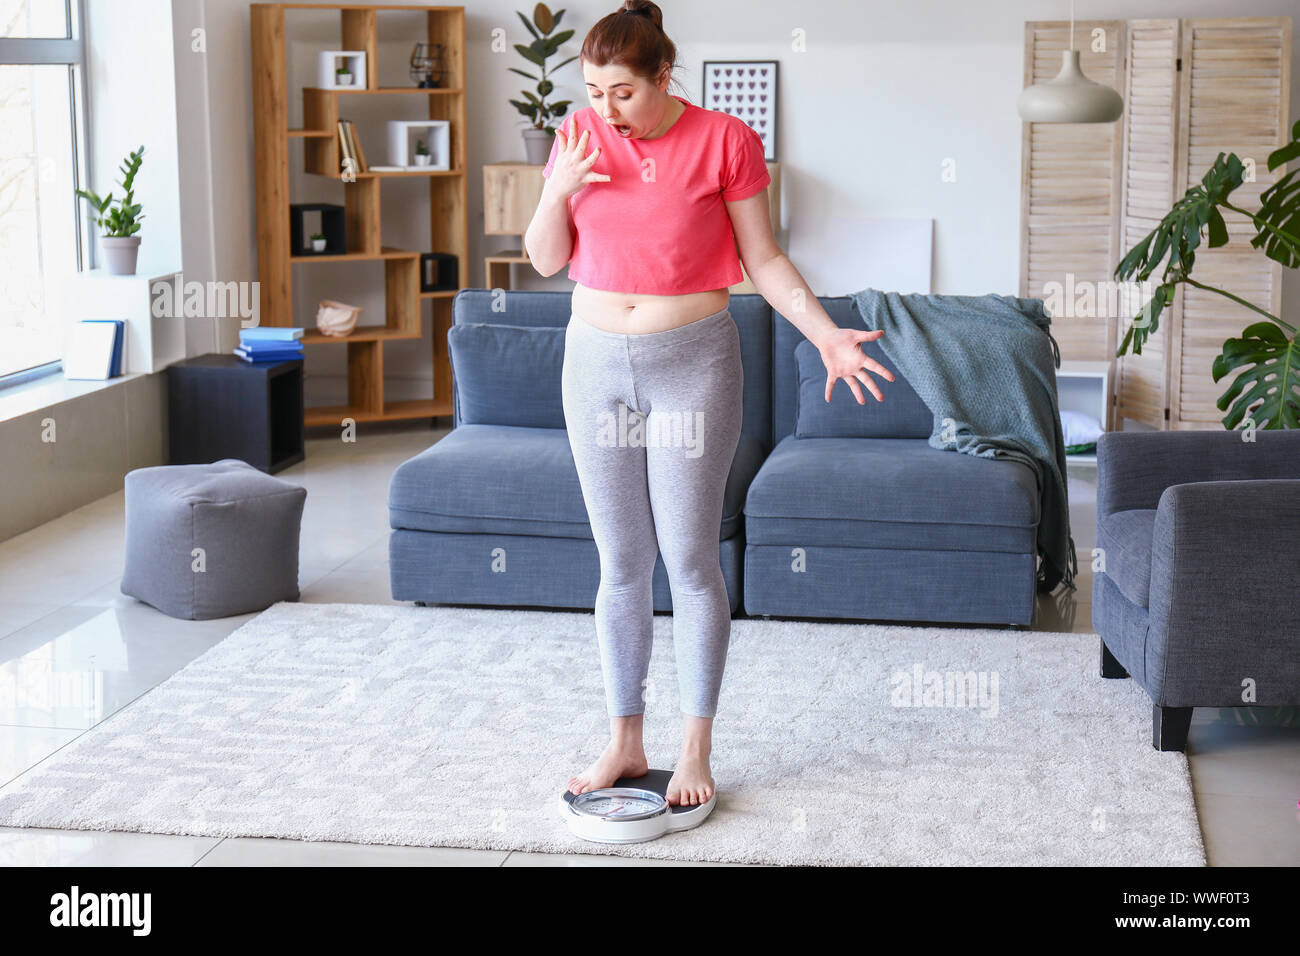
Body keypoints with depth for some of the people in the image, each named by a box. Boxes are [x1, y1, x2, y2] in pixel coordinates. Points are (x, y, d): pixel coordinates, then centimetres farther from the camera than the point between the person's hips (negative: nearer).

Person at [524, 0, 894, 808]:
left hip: (692, 362, -3)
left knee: (690, 559, 1)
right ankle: (625, 742, 20)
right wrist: (558, 191, -13)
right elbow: (545, 260, 5)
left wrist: (828, 335, -14)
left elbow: (764, 260, -3)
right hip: (597, 361, 4)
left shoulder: (725, 141, -8)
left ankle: (696, 749, 13)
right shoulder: (582, 136, 2)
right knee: (620, 562, 9)